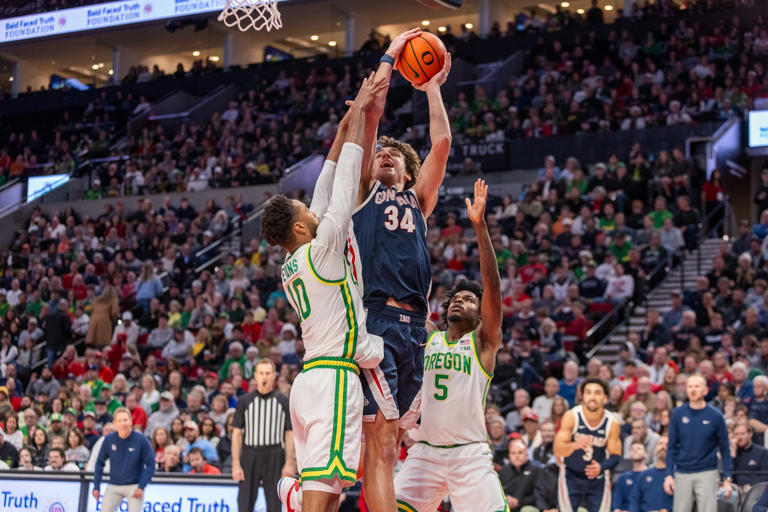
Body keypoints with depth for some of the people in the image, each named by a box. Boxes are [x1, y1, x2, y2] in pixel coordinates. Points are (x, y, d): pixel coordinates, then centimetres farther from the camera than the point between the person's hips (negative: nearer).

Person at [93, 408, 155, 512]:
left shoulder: (141, 439, -12)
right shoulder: (109, 440, -5)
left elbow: (150, 464, -8)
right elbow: (100, 463, 6)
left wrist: (141, 487, -15)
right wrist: (96, 486, 1)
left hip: (135, 486, -2)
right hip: (113, 487, 2)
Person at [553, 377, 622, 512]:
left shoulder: (612, 424, -15)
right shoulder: (572, 416, -19)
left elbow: (616, 456, -6)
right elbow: (557, 451, -24)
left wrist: (601, 467, -28)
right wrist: (575, 445, -45)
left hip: (598, 478, 1)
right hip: (571, 476, -1)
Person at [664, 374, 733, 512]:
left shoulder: (715, 416, -1)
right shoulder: (677, 414, 3)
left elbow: (725, 449, 3)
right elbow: (672, 447, 6)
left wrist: (727, 479, -3)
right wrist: (669, 475, -2)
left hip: (707, 474, -2)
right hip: (682, 475, 2)